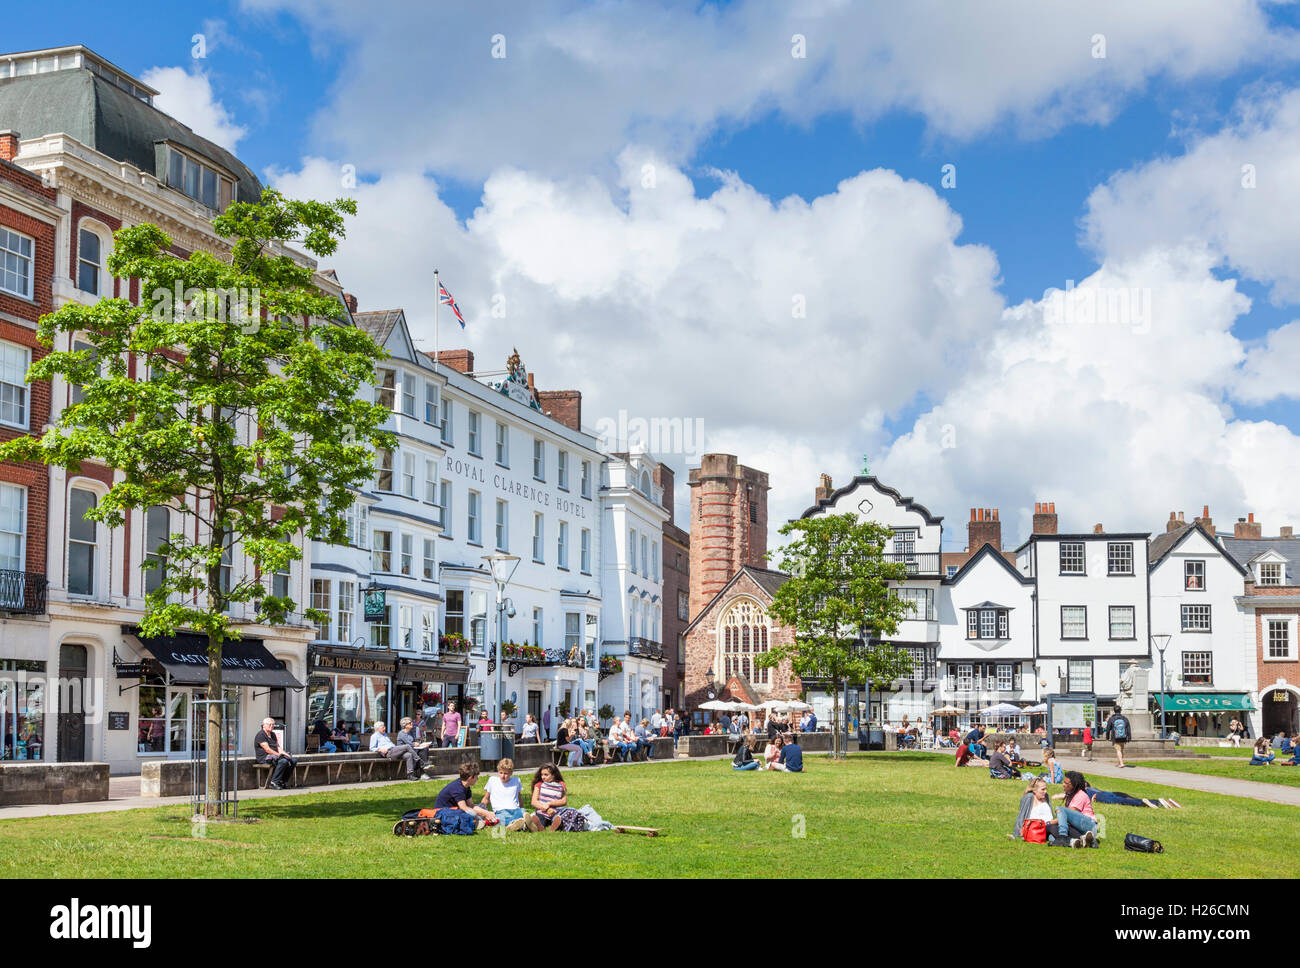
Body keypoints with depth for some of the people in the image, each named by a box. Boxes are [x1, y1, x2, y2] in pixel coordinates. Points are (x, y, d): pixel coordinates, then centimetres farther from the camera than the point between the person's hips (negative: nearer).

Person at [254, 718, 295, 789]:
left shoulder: (273, 734, 21)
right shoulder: (261, 735, -9)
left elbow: (278, 747, 20)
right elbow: (267, 749, -17)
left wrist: (284, 753, 1)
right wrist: (279, 755, -18)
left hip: (275, 756, 9)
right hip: (265, 758, -9)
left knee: (293, 761, -6)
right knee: (283, 761, -33)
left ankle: (282, 781, -4)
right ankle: (274, 782, -27)